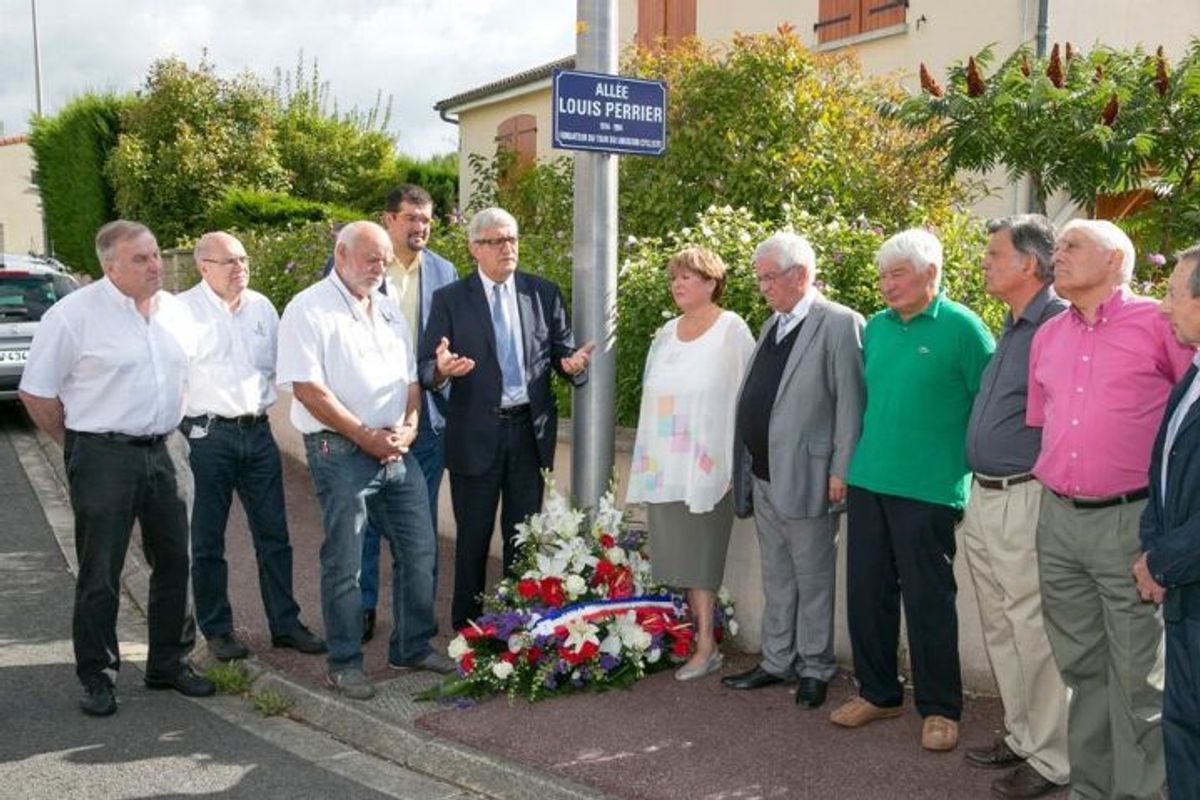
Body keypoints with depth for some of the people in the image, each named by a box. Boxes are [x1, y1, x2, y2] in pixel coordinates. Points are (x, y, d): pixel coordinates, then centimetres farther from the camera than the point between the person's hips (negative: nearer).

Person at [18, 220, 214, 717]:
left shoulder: (175, 311, 6)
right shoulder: (75, 313, -10)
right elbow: (36, 392, -6)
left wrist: (165, 431, 13)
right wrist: (78, 443, -1)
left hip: (164, 451, 6)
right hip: (103, 457, -5)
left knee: (174, 562, 11)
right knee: (100, 573, 2)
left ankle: (169, 663, 25)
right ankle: (96, 676, 16)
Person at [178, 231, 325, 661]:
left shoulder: (261, 307, 9)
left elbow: (278, 364, 19)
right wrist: (182, 431, -12)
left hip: (257, 431, 5)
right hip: (206, 435, -4)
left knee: (273, 534, 8)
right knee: (208, 540, 7)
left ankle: (285, 624, 18)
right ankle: (217, 630, 19)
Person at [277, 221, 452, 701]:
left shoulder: (390, 311, 15)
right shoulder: (309, 310, -8)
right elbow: (308, 389, -15)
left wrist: (408, 426, -1)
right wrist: (366, 436, -14)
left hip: (397, 449, 7)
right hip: (341, 451, -7)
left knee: (418, 551, 9)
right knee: (344, 563, 1)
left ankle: (412, 647, 24)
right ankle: (345, 662, 14)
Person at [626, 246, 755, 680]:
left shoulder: (732, 331, -6)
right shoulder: (666, 333, 14)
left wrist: (735, 461, -11)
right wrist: (647, 458, 15)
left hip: (706, 463, -6)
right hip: (663, 465, 6)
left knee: (699, 553, -4)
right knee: (676, 553, 7)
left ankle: (707, 646, 4)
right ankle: (693, 634, 16)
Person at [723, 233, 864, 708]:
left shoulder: (839, 324, -10)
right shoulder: (772, 326, 16)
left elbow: (851, 403, -13)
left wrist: (841, 471, -16)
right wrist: (745, 467, 13)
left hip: (805, 478, -8)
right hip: (763, 475, 8)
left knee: (813, 578, 5)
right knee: (776, 577, 16)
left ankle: (814, 669, 18)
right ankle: (777, 662, 28)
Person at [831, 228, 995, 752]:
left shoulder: (961, 327, -7)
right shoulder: (876, 327, 10)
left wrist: (969, 463, -4)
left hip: (929, 489, -6)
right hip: (867, 481, 6)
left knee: (928, 600, 1)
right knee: (866, 592, 11)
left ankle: (939, 710, 16)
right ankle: (877, 693, 27)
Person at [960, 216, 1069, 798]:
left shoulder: (1060, 326, -15)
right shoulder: (1011, 329, 14)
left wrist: (1050, 487, -14)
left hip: (1025, 503, -9)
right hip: (983, 500, 9)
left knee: (1035, 633, 0)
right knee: (1000, 630, 17)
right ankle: (1021, 736, 31)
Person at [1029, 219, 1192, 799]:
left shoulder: (1159, 324, -6)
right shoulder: (1047, 337, 12)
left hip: (1130, 520, -5)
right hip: (1058, 521, 6)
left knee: (1137, 672, 4)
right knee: (1080, 665, 15)